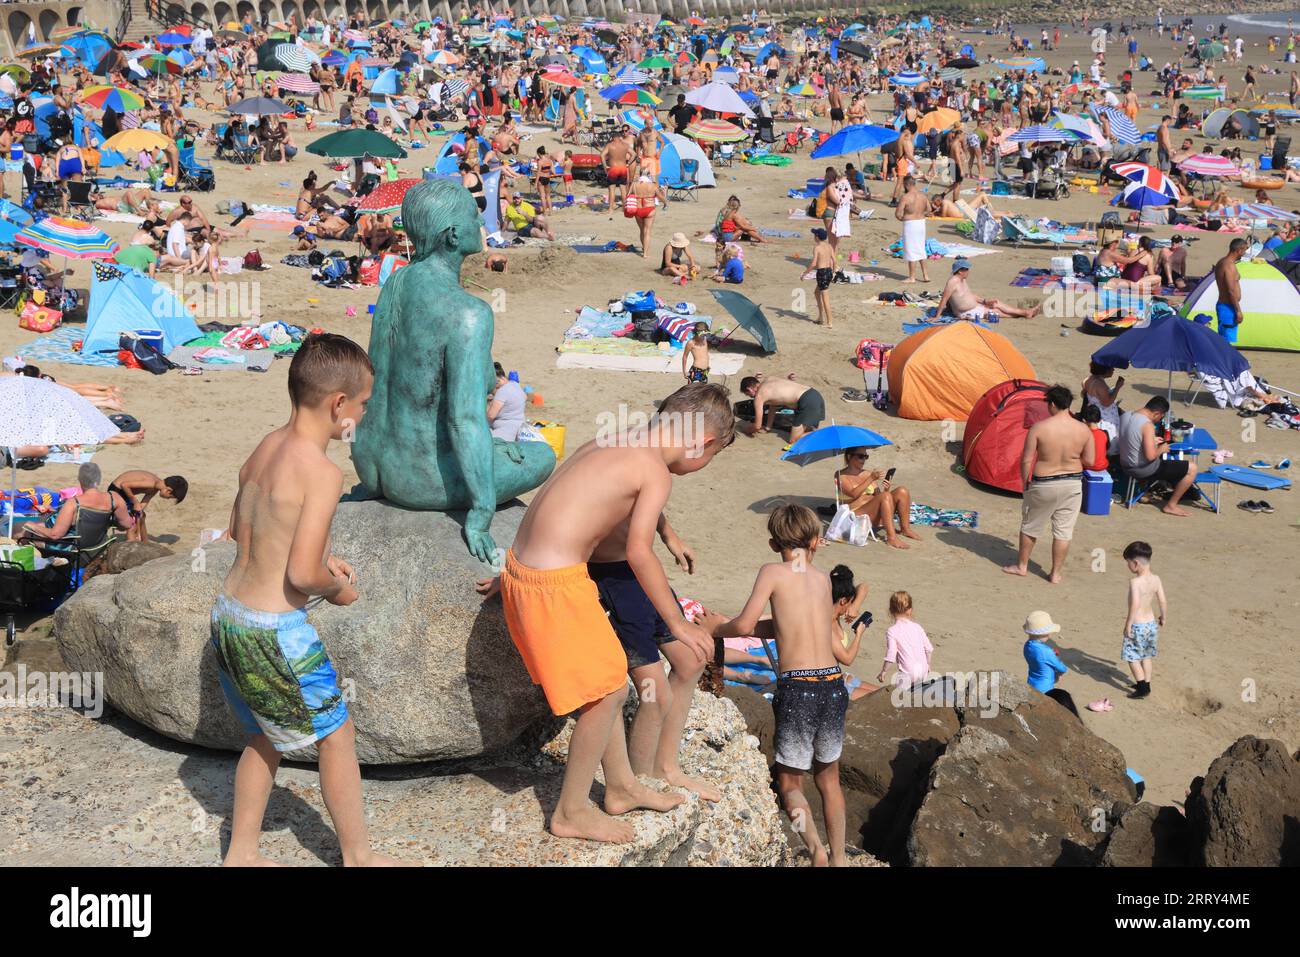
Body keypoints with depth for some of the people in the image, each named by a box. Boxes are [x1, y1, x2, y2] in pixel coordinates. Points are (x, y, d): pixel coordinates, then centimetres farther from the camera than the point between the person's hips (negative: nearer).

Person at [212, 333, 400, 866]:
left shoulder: (261, 452, 5)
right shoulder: (322, 472, -22)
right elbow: (302, 574, -26)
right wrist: (337, 588, -4)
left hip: (228, 617, 8)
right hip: (274, 632, -8)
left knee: (264, 739, 25)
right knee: (335, 736, 11)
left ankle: (241, 853, 34)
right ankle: (358, 856, 26)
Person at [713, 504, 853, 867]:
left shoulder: (773, 572, -1)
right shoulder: (823, 577, 12)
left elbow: (744, 625, -8)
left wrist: (715, 630, 7)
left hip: (797, 688, -4)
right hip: (834, 686, 4)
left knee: (789, 780, 10)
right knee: (828, 776, 23)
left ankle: (814, 844, -15)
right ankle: (838, 856, 24)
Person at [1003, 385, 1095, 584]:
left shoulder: (1038, 428, -16)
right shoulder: (1083, 430, -9)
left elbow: (1026, 460, -12)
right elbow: (1089, 461, -1)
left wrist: (1025, 483, 3)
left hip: (1044, 485, -2)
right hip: (1072, 484, 2)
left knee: (1030, 526, 18)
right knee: (1063, 530, 13)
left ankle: (1021, 566, 31)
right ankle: (1056, 574, 20)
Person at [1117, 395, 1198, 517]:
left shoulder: (1126, 415, 0)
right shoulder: (1147, 425, -26)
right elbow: (1150, 456, -30)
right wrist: (1161, 449, -11)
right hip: (1142, 470, -9)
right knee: (1192, 468, -2)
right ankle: (1171, 505, 8)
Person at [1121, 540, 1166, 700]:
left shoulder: (1135, 581, -22)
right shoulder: (1156, 579, -3)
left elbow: (1135, 604, -28)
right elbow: (1163, 601, 1)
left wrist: (1128, 624, -20)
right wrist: (1163, 617, 18)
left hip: (1137, 625, -7)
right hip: (1151, 623, 7)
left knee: (1132, 656, 6)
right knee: (1147, 655, 22)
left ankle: (1142, 687, 3)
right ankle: (1146, 683, 30)